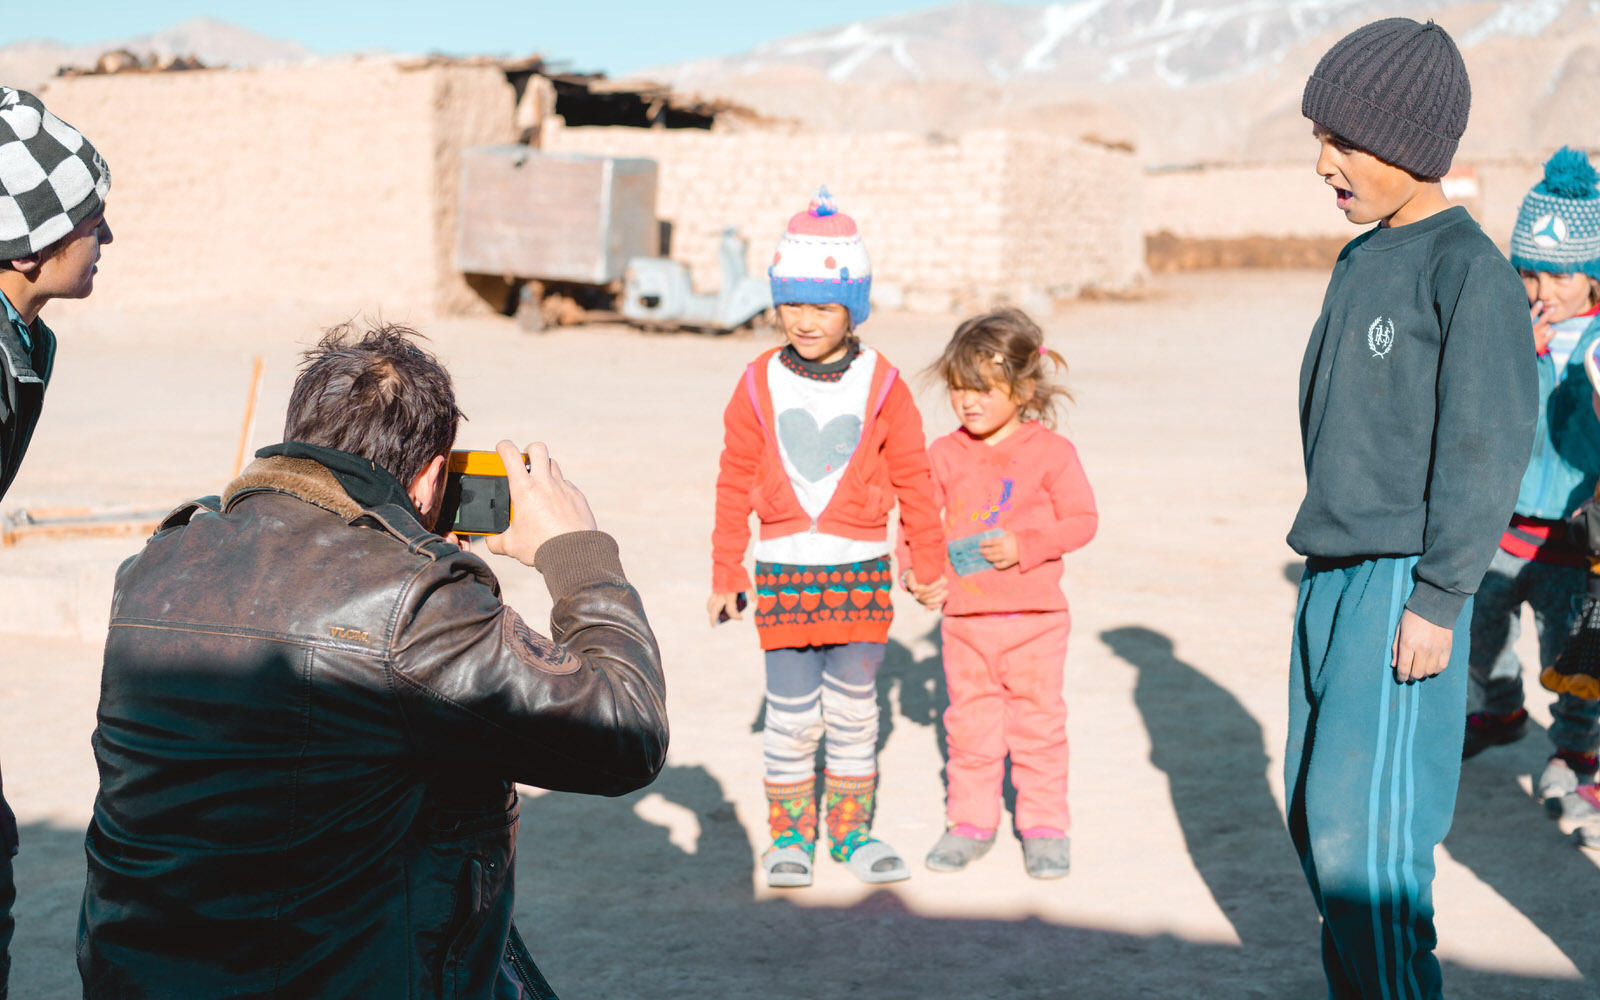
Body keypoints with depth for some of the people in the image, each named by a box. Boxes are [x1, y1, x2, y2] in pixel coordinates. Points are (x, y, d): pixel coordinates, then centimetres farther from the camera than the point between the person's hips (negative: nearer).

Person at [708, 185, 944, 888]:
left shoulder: (882, 386, -1)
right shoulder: (759, 385, 1)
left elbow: (912, 480, 7)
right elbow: (735, 484, 7)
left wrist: (929, 564, 9)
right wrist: (726, 575, 8)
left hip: (861, 569, 0)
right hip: (783, 570, 0)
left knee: (853, 709, 8)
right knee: (791, 716, 1)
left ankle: (852, 829, 24)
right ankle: (790, 834, 18)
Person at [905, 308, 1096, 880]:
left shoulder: (1051, 452, -6)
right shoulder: (945, 455, 3)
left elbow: (1082, 520, -6)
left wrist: (1026, 546, -18)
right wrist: (916, 573, -6)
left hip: (1034, 617, -3)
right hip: (964, 618, 3)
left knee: (1037, 721, 5)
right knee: (968, 722, 10)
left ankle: (1044, 825, 17)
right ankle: (971, 822, 23)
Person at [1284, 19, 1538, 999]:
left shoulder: (1470, 269, -11)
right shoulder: (1362, 262, 14)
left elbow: (1488, 445, -15)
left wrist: (1439, 599, -17)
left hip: (1404, 584, -9)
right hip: (1331, 577, 9)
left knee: (1367, 829, -11)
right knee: (1316, 816, 13)